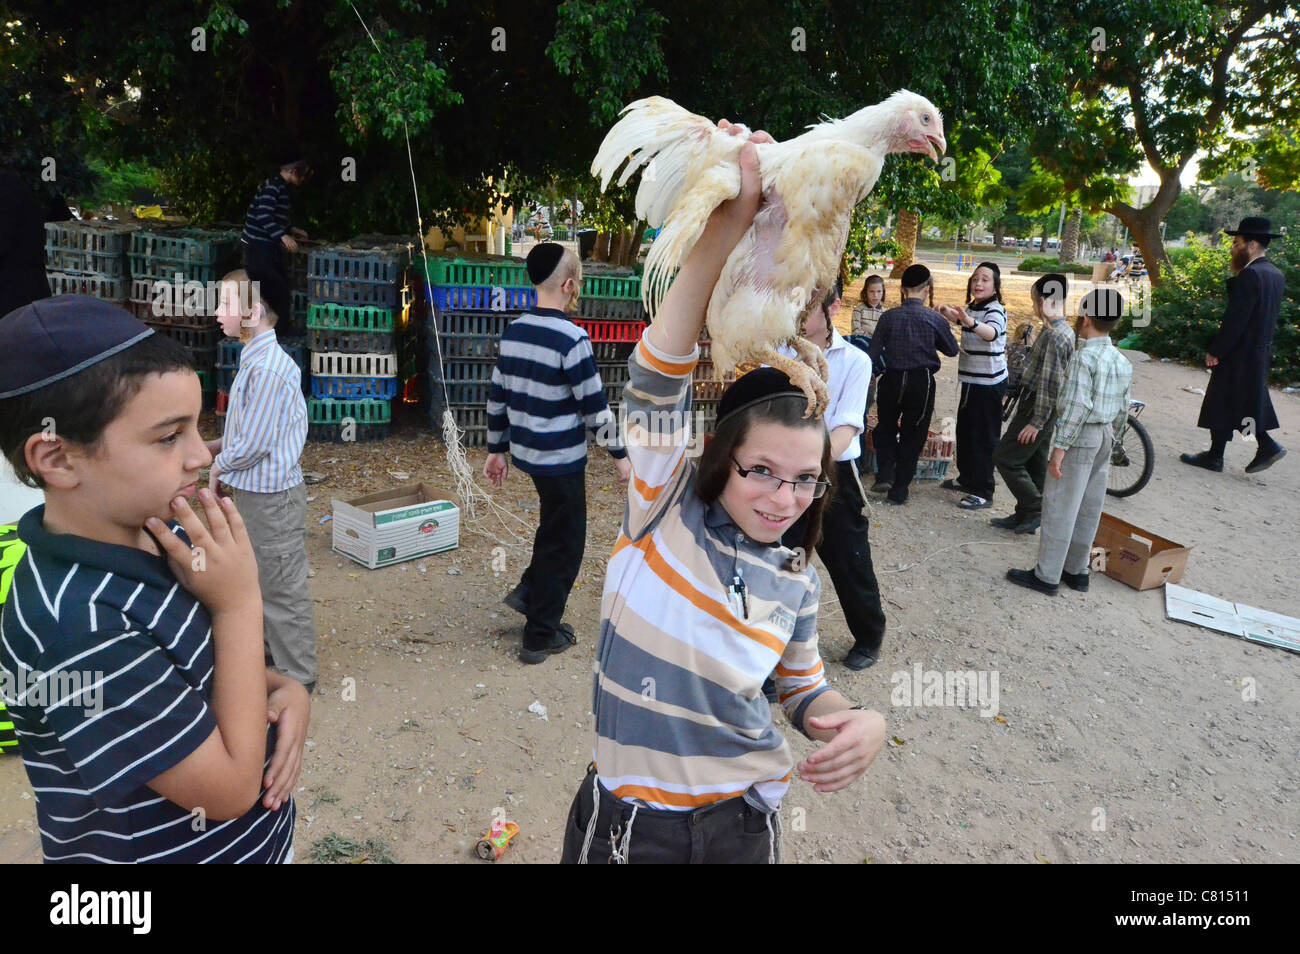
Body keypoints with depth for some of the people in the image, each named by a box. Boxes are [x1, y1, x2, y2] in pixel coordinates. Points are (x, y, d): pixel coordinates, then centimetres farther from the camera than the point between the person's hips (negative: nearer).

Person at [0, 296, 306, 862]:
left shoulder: (158, 534, -9)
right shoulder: (78, 629, -32)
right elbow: (230, 787, -26)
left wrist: (284, 691, -13)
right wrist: (240, 602, -26)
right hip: (173, 850, -6)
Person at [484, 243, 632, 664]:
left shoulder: (513, 331, 2)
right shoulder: (572, 339, -20)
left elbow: (497, 396, 8)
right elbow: (595, 406, -17)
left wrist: (496, 449, 17)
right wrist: (620, 454, -5)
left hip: (525, 451, 7)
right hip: (562, 459, -7)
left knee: (554, 524, 30)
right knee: (565, 544, 7)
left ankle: (529, 590, 30)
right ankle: (540, 637, 16)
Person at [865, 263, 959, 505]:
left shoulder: (889, 316, -5)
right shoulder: (934, 318, -7)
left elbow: (873, 354, -3)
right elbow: (952, 350, 6)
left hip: (892, 380, 1)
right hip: (922, 382, -1)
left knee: (886, 428, 24)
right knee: (912, 435, 11)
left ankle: (884, 474, 7)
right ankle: (899, 491, 14)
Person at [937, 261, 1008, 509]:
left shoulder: (995, 310, -18)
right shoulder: (972, 307, 8)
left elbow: (992, 333, -39)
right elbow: (957, 318, 28)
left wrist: (969, 321, -59)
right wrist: (947, 311, 4)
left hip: (989, 383, -9)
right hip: (971, 379, 9)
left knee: (984, 436, -6)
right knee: (964, 429, 17)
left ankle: (983, 493, -1)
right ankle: (967, 478, 33)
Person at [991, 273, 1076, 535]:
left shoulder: (1054, 335, -21)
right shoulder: (1065, 331, 12)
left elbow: (1050, 383, -23)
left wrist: (1036, 421, -21)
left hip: (1038, 407, -10)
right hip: (1044, 408, 10)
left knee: (1005, 458, -4)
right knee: (1035, 463, 15)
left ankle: (1035, 510, 3)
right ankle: (1025, 515, 23)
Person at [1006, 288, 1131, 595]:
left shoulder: (1084, 357, -17)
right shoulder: (1122, 362, 9)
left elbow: (1077, 407, -23)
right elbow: (1123, 411, 14)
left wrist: (1060, 447, -22)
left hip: (1080, 436, -8)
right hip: (1105, 437, 9)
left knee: (1059, 507, -2)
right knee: (1088, 509, 15)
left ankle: (1047, 576, 3)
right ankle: (1076, 570, 25)